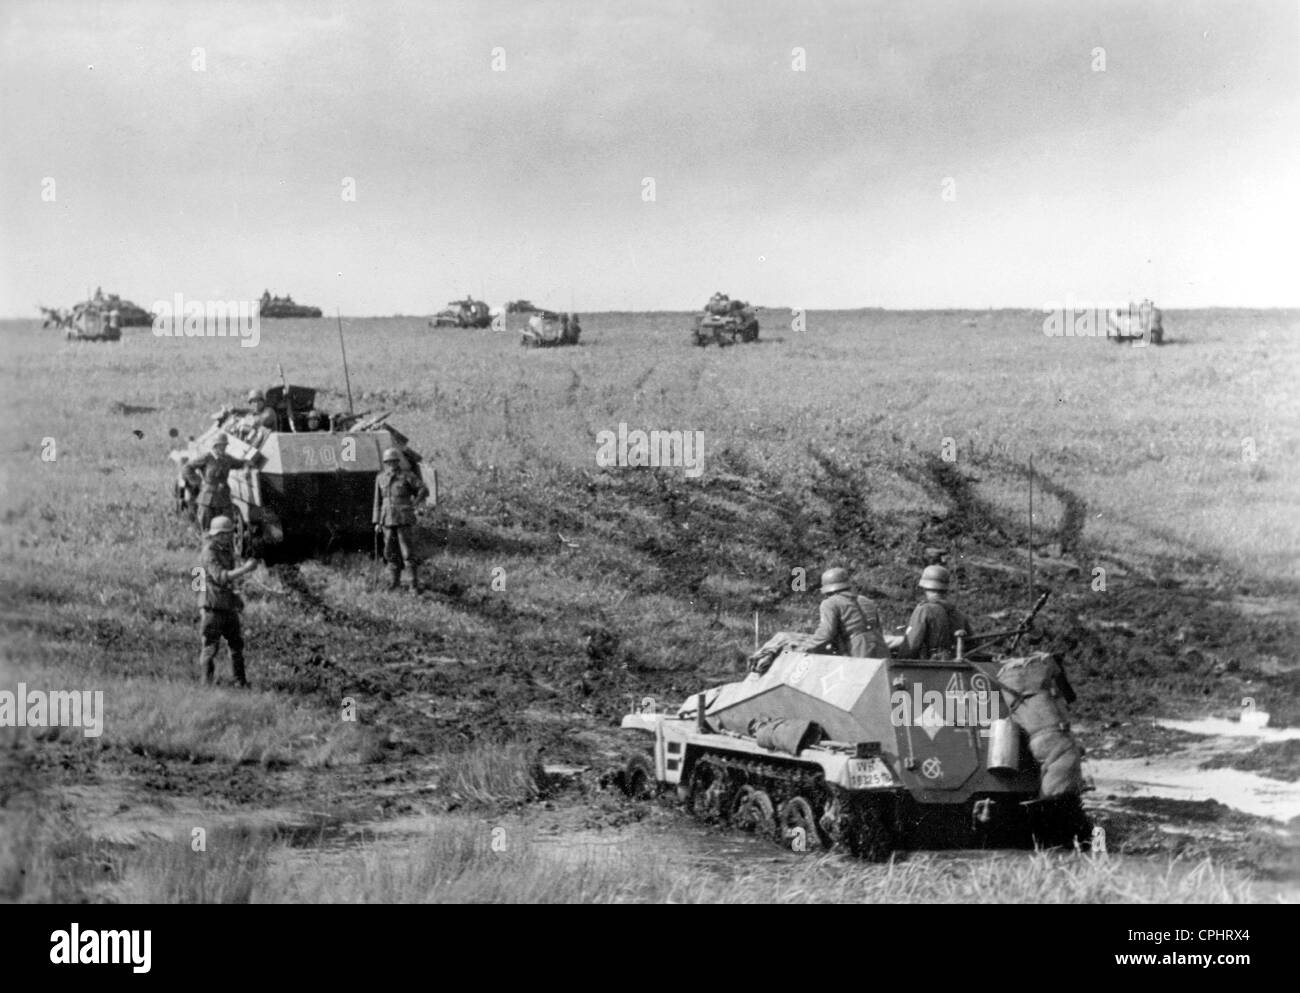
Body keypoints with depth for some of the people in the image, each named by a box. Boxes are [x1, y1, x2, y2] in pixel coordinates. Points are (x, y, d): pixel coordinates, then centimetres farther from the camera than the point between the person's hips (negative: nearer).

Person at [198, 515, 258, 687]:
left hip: (228, 606, 8)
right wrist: (245, 569, -33)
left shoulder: (227, 550, 9)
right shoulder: (209, 553, -17)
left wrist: (236, 597, 15)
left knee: (237, 643, 8)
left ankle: (240, 682, 15)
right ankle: (207, 684, 5)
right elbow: (220, 577, -29)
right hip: (212, 606, -8)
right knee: (211, 646, -3)